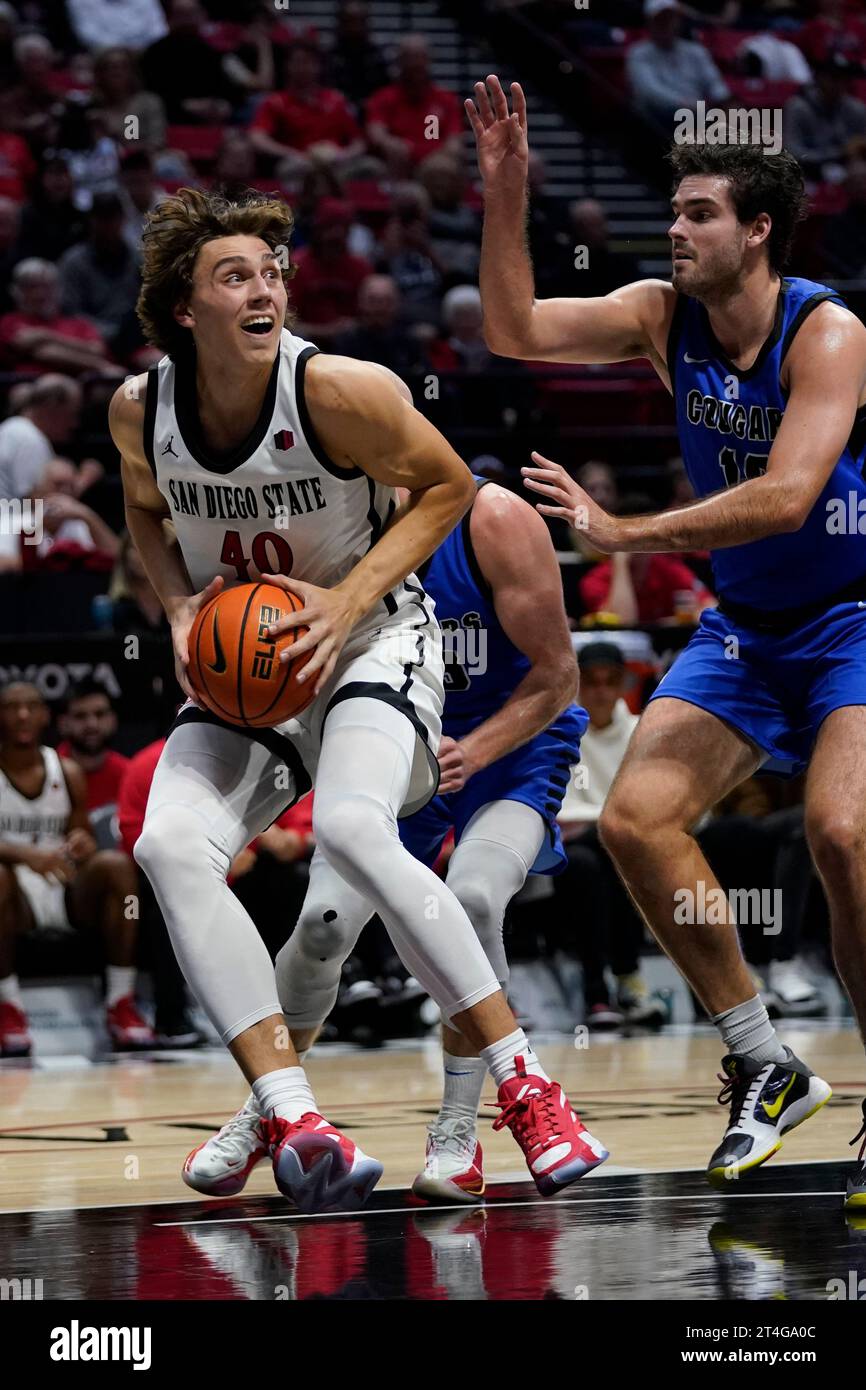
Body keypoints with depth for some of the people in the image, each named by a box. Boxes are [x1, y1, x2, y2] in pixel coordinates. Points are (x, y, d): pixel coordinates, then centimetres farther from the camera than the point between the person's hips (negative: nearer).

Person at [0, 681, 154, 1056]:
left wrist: (85, 846, -15)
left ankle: (121, 1004, -23)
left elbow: (82, 839, 11)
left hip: (68, 897, 4)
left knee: (115, 864, -25)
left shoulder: (67, 773, 9)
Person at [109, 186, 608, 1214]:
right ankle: (289, 1117, -24)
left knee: (351, 829, -32)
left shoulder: (341, 393, -21)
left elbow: (447, 486, -7)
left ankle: (523, 1089, -22)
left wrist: (348, 601, -17)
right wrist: (180, 608, -6)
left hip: (371, 647, -5)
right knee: (169, 846, -22)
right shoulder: (140, 409, -9)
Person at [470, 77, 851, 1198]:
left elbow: (786, 496, -32)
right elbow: (516, 332, -5)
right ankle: (764, 1069, 5)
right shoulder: (664, 315, -2)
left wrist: (623, 533, -33)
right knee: (635, 819, -7)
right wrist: (504, 196, -17)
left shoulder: (829, 333, -21)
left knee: (838, 829, -27)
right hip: (744, 623, 7)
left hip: (851, 618, -7)